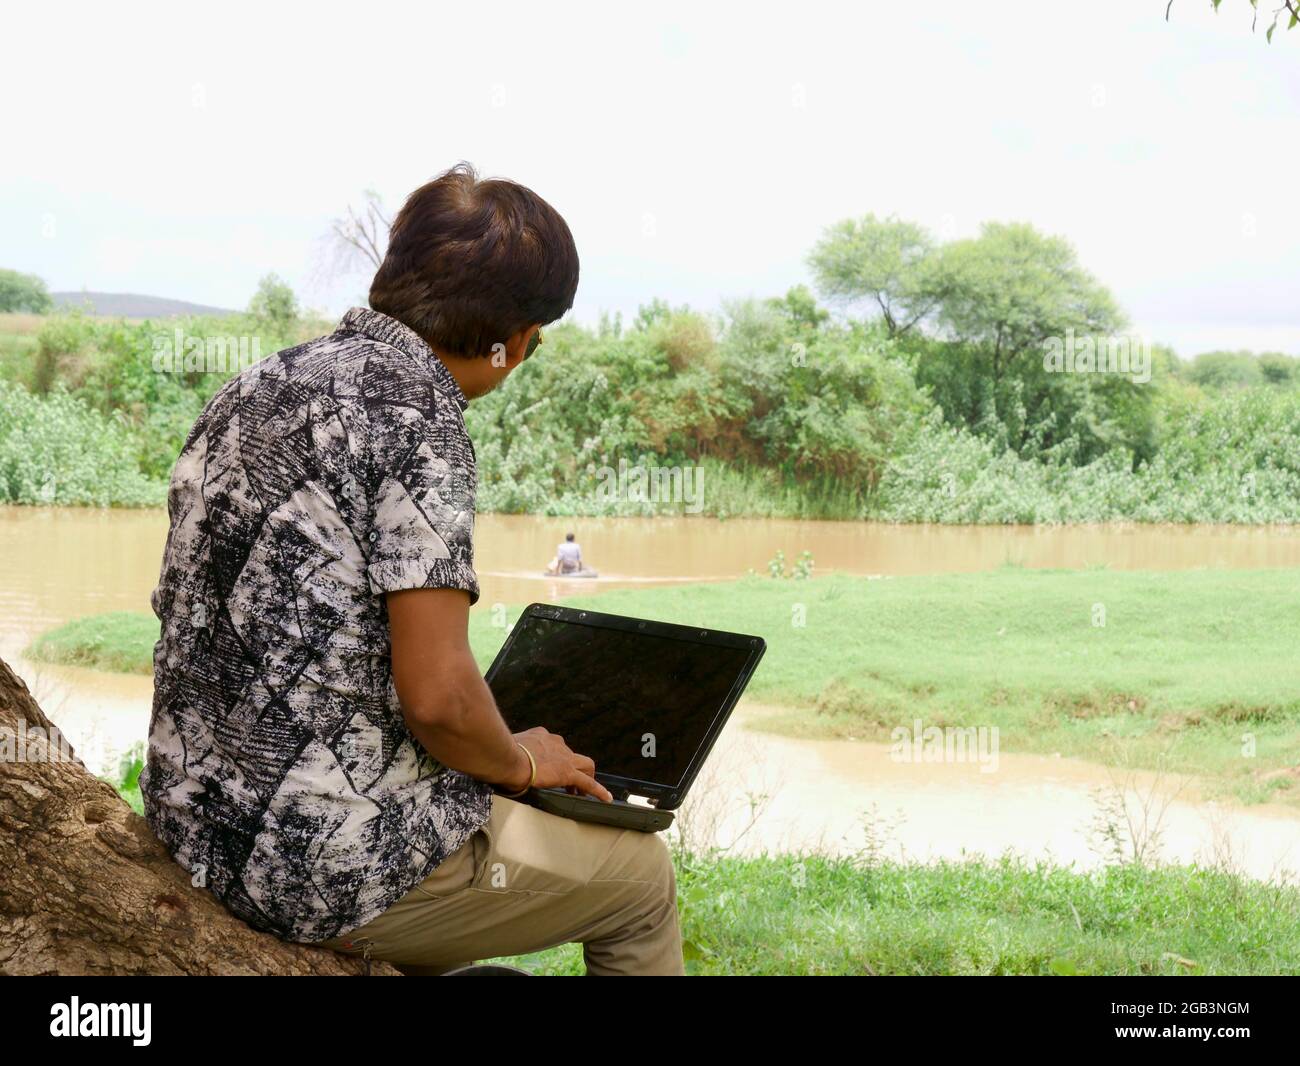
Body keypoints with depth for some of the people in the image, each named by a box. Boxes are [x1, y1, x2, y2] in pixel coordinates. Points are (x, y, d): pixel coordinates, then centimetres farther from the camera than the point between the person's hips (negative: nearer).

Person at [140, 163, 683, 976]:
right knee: (641, 876, 14)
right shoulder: (416, 412, -17)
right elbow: (437, 694, -22)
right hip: (332, 863, -8)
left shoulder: (253, 390, 9)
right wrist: (522, 761, 0)